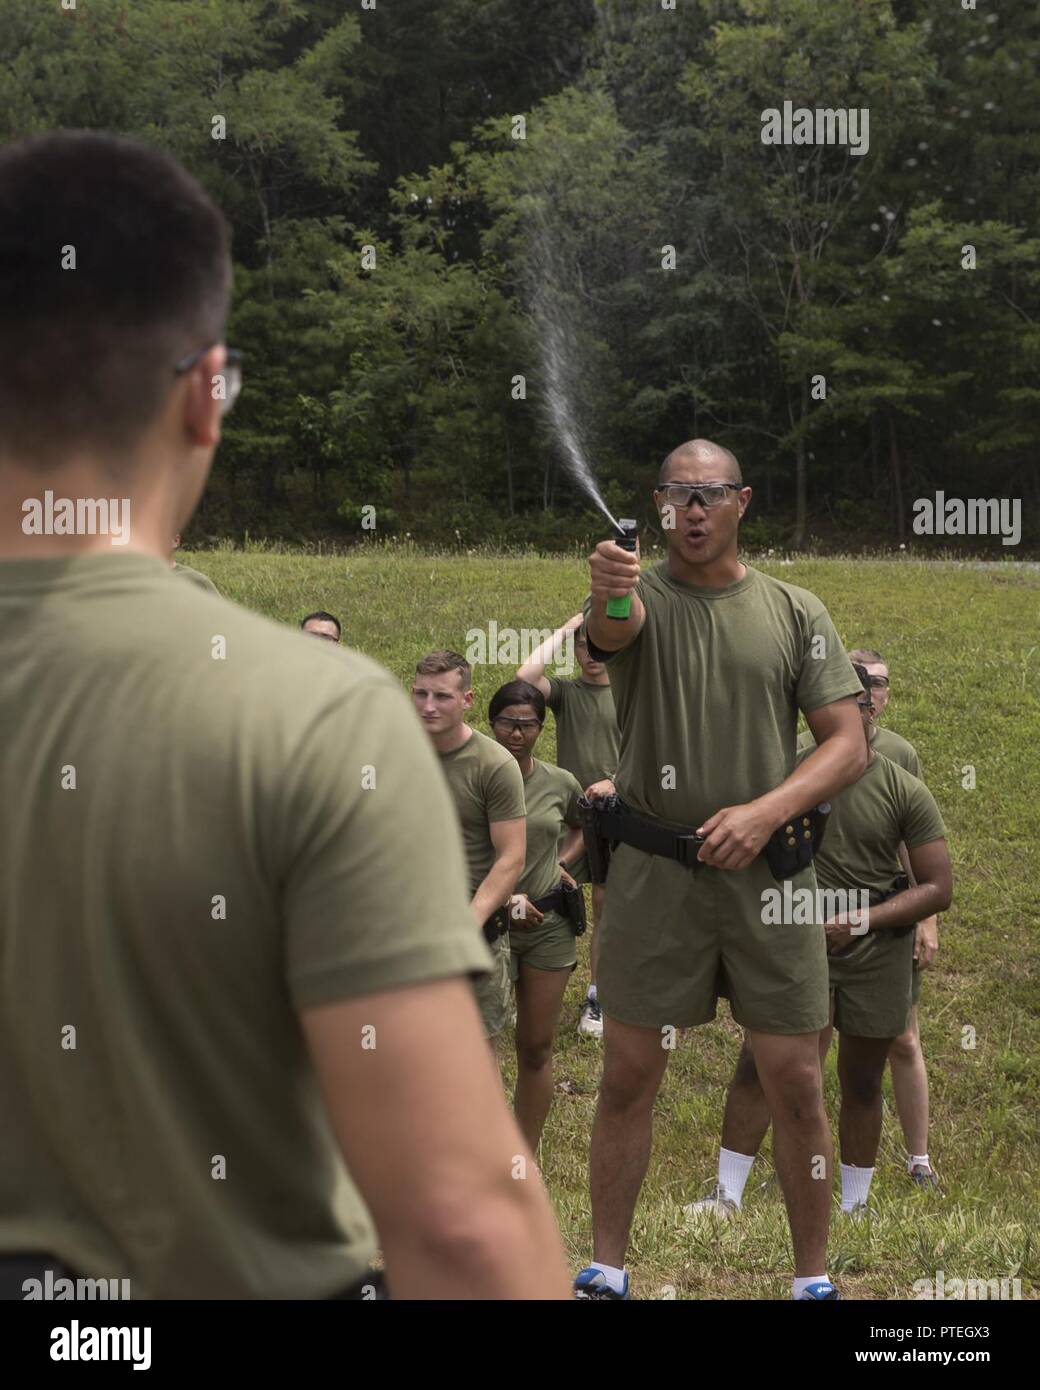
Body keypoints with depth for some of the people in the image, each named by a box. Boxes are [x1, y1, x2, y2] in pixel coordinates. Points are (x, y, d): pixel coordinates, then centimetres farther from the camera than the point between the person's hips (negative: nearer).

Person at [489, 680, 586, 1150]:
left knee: (536, 1047, 9)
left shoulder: (560, 784, 2)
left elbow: (583, 825, 25)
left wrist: (563, 862, 8)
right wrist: (504, 898, -15)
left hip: (548, 923, 3)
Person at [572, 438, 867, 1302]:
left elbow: (848, 744, 3)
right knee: (627, 1080, 4)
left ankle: (814, 1278, 19)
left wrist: (764, 813, -13)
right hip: (652, 873, -1)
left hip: (769, 872, 1)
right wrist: (608, 591, -49)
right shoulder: (640, 597, 1)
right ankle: (605, 1272, 17)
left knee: (796, 1086, 3)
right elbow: (611, 631, -25)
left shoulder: (796, 612, 6)